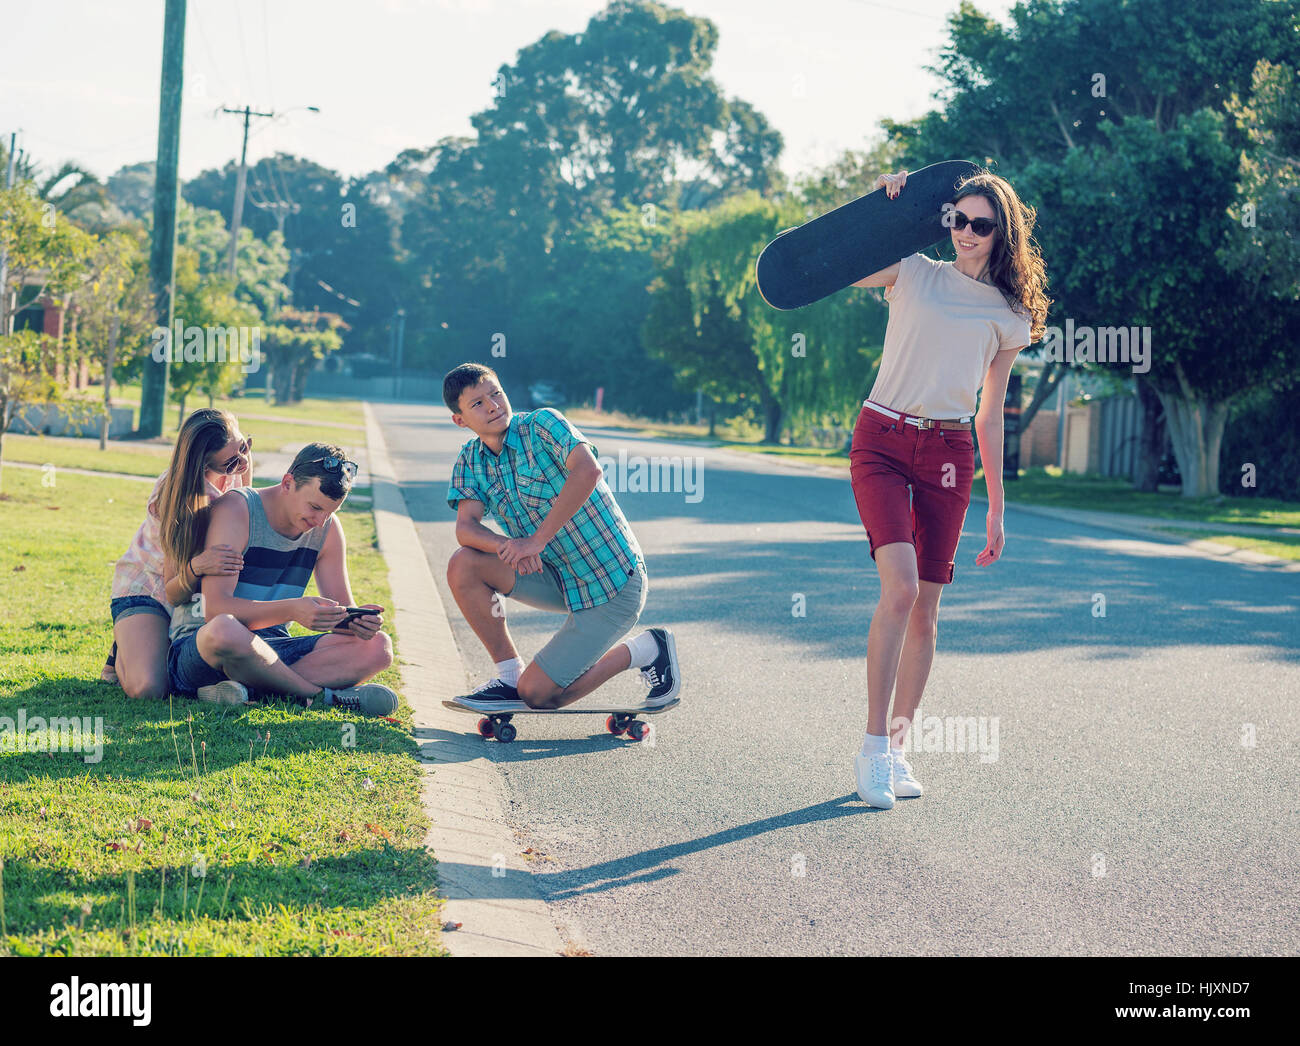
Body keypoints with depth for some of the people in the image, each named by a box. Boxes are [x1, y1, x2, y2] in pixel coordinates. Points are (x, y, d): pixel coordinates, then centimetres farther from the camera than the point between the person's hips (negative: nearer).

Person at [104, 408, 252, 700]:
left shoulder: (238, 472, -11)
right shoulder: (182, 495, -29)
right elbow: (173, 594, -28)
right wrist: (196, 567, -48)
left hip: (200, 597, 6)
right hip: (148, 589, -6)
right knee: (147, 688, -29)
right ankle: (125, 652, 8)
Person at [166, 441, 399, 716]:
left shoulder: (327, 528, 5)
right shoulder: (236, 509, -14)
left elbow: (340, 611, 7)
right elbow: (215, 609, -24)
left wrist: (359, 621, -19)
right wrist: (292, 610, -38)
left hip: (270, 649, 6)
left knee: (378, 647, -13)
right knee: (224, 630, -43)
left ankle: (247, 688, -28)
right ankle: (319, 695, -21)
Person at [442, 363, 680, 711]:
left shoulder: (543, 424, -14)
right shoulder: (471, 460, 4)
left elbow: (588, 472, -31)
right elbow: (466, 527, -9)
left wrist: (537, 540, -30)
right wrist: (509, 548, -30)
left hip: (613, 586, -6)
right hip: (558, 579, 6)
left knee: (538, 695, -12)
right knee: (462, 564, -13)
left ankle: (643, 651, 8)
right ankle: (509, 673, 0)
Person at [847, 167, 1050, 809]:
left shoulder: (1008, 316, 11)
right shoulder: (913, 274, 6)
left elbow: (990, 416, 13)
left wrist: (996, 511, 12)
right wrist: (878, 202, -10)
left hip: (948, 453, 2)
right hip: (882, 441, -2)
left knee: (925, 610, 0)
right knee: (901, 588, -19)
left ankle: (897, 748, 13)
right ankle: (873, 746, -12)